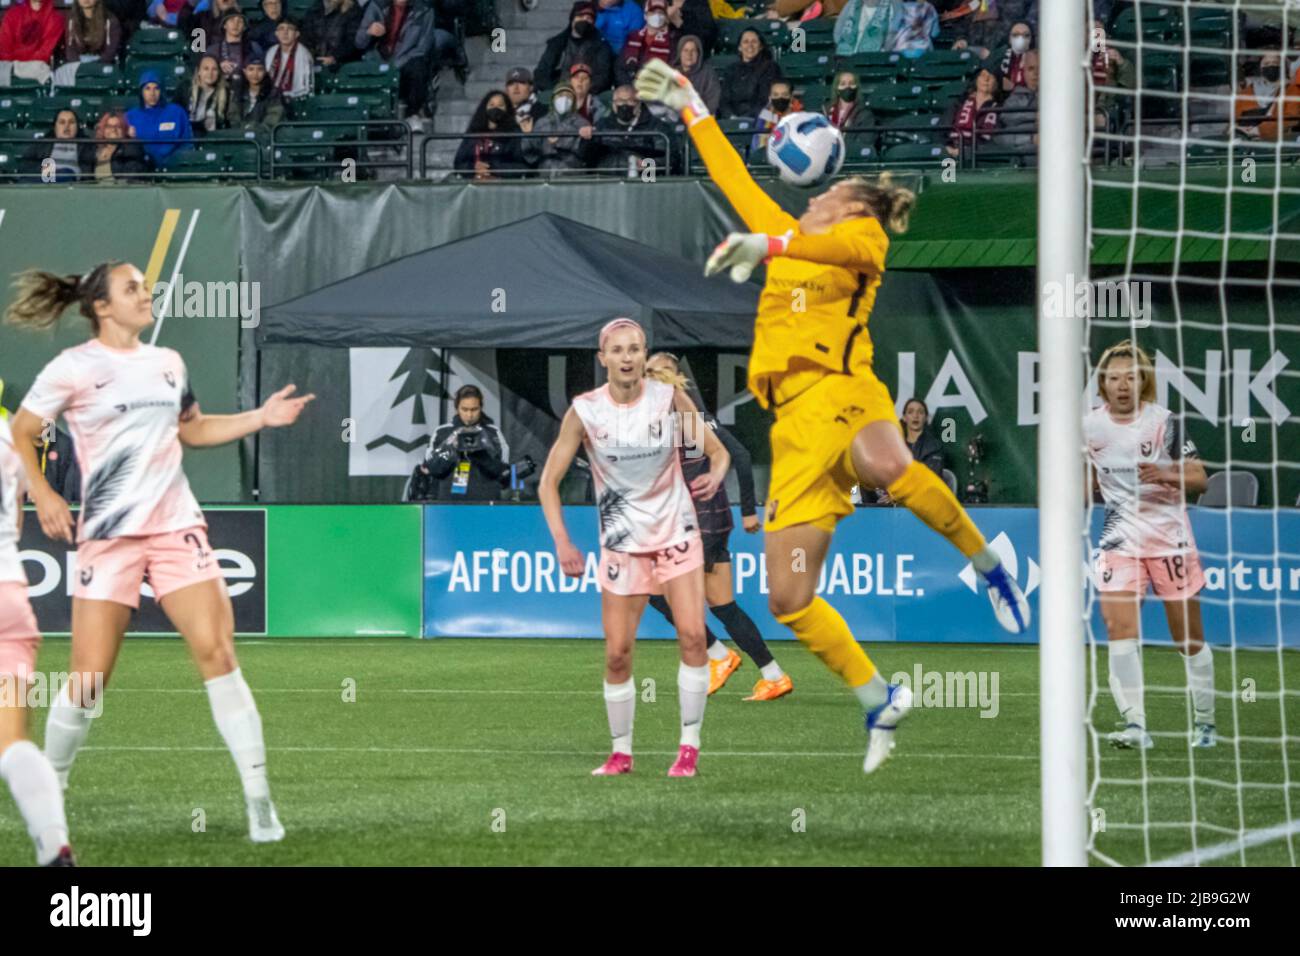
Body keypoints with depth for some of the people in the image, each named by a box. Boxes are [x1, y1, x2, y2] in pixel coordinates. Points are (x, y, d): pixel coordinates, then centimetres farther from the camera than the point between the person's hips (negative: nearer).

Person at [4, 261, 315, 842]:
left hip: (177, 527, 4)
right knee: (90, 678, -5)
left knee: (216, 651, -10)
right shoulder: (74, 368, -3)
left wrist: (262, 418, 16)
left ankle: (258, 799, -9)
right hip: (108, 534, -4)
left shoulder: (167, 364, 13)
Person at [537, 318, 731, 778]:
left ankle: (689, 746, -5)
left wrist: (715, 474, -22)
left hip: (676, 534, 0)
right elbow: (549, 482, -4)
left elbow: (717, 450, 2)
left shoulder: (669, 398, -8)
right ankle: (621, 753, 15)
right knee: (617, 654, -1)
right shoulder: (585, 411, -9)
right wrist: (562, 542, -16)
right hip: (622, 544, 0)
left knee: (692, 634, -15)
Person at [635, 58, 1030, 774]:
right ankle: (878, 701, 13)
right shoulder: (790, 235, 30)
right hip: (794, 423, 7)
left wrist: (767, 244, -26)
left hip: (842, 391, -7)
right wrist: (690, 109, 41)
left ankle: (985, 562, -23)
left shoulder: (865, 238, 10)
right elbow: (733, 179, 38)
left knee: (884, 465, -44)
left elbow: (837, 247, -14)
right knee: (788, 599, -3)